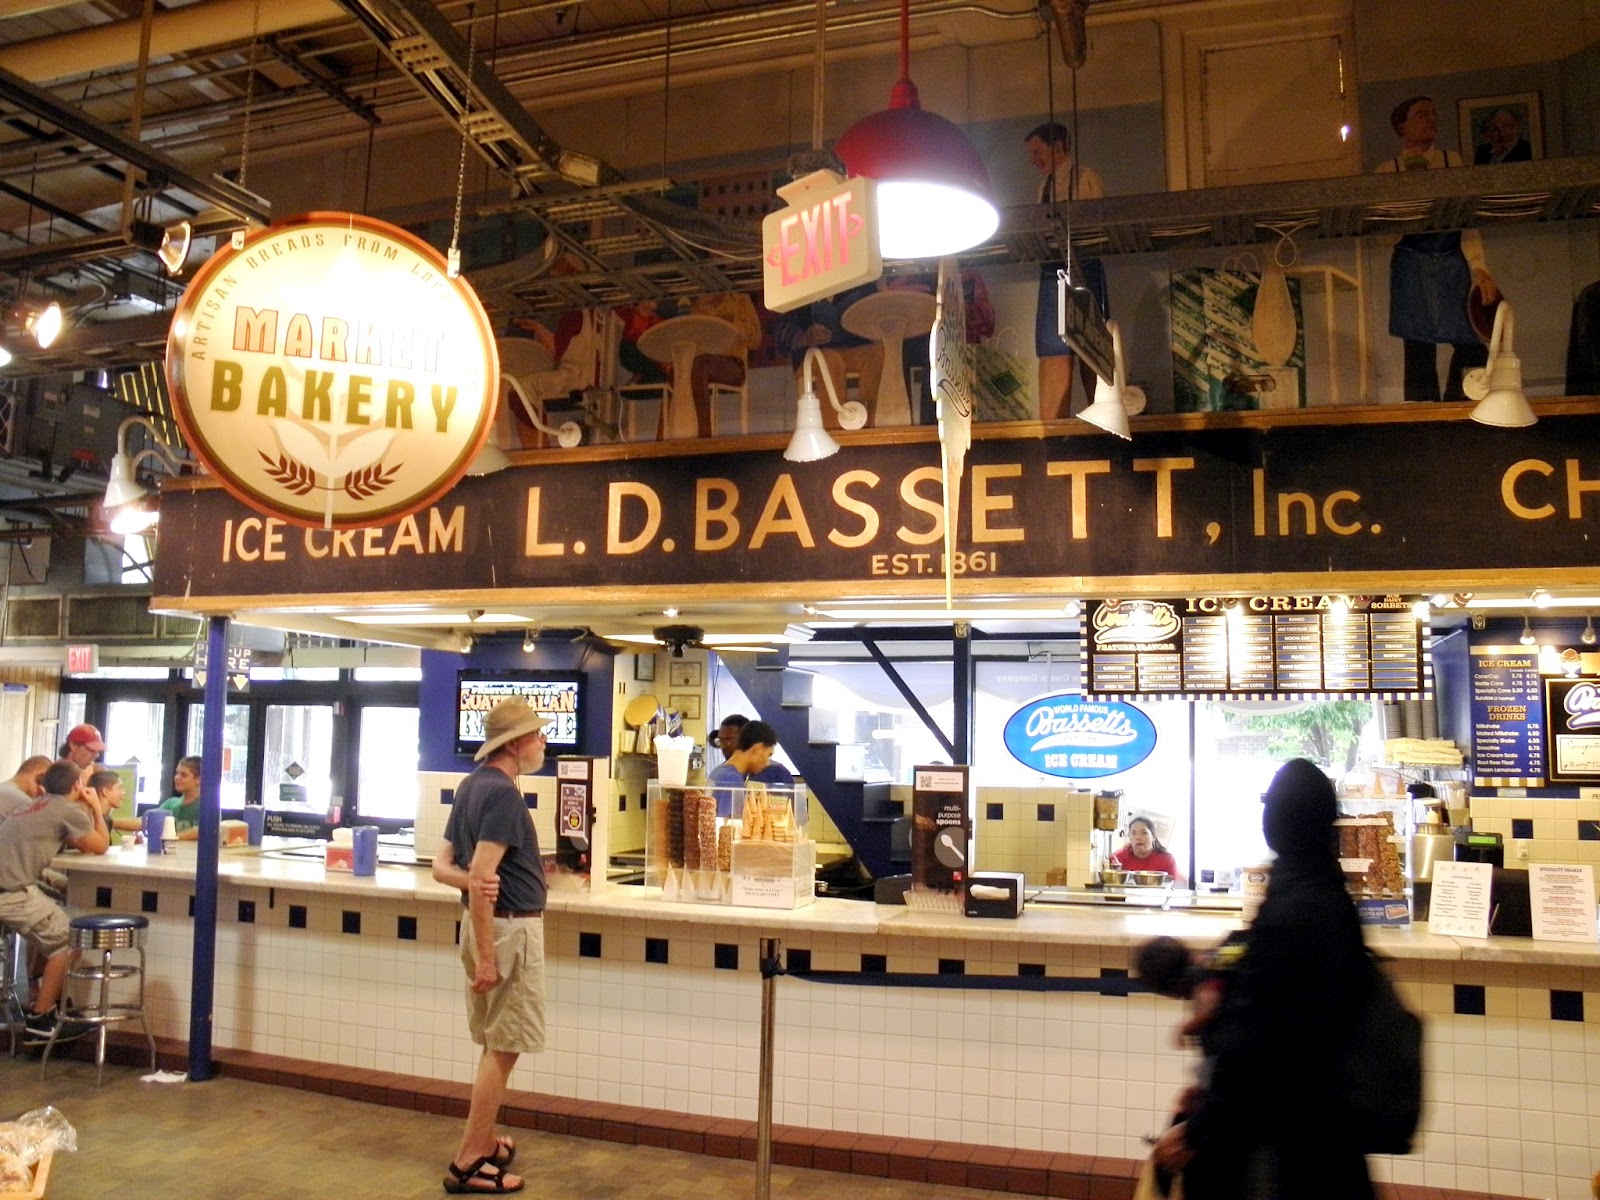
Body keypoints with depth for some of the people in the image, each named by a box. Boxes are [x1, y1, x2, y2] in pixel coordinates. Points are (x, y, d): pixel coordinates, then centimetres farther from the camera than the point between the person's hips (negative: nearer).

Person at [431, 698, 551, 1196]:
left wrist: (473, 883, -11)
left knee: (495, 1046, 19)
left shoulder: (473, 785, 11)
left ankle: (485, 1142, 31)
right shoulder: (503, 792, -18)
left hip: (484, 924, 9)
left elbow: (441, 864, 10)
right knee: (503, 1049, 0)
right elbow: (482, 875, -24)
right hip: (510, 927, -9)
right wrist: (485, 957, -22)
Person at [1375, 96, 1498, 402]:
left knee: (1473, 347, -5)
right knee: (1419, 354, -1)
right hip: (1413, 269, -1)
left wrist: (1479, 269, -9)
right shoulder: (1388, 170, 5)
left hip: (1455, 264, 1)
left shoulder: (1452, 161, 8)